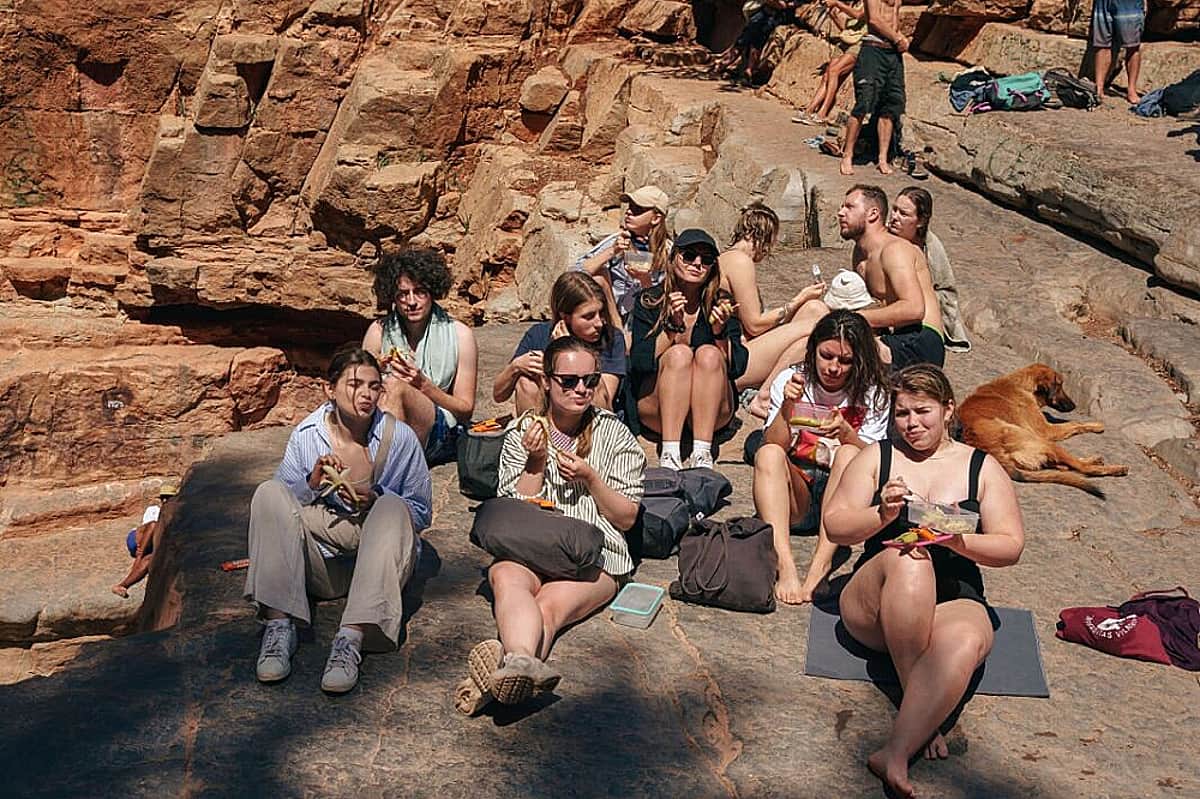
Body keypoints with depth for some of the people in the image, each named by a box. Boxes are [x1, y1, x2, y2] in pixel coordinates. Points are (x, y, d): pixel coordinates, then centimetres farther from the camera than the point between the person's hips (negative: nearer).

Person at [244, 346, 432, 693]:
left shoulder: (401, 438, -4)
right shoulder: (305, 435, 1)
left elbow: (421, 514, 0)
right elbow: (281, 507, 4)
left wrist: (375, 499, -18)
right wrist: (312, 484, -16)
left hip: (377, 563, -2)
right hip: (320, 565, 2)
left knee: (392, 507, -31)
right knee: (269, 492, -17)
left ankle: (352, 639, -43)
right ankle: (278, 625, -29)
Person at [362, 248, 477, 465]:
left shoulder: (459, 335, 2)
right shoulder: (379, 332, 9)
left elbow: (465, 410, 3)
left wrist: (423, 384, -12)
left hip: (441, 435, -2)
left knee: (395, 385, -31)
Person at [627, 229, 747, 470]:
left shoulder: (721, 304, 5)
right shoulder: (649, 302, 3)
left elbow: (737, 368, -5)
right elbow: (640, 362, -9)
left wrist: (720, 331, -21)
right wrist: (673, 325, -18)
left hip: (712, 412, 1)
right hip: (656, 409, -1)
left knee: (708, 354, -25)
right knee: (679, 353, -27)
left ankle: (702, 454, -36)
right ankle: (670, 454, -38)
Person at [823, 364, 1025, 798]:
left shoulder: (982, 468, 13)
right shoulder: (877, 457, 12)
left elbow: (1011, 546, 4)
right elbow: (834, 526, 5)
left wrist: (958, 541, -17)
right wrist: (882, 514, -15)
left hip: (954, 602, 0)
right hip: (875, 605, 0)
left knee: (965, 645, -37)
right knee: (907, 560, -36)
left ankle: (895, 754, -37)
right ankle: (921, 717, -27)